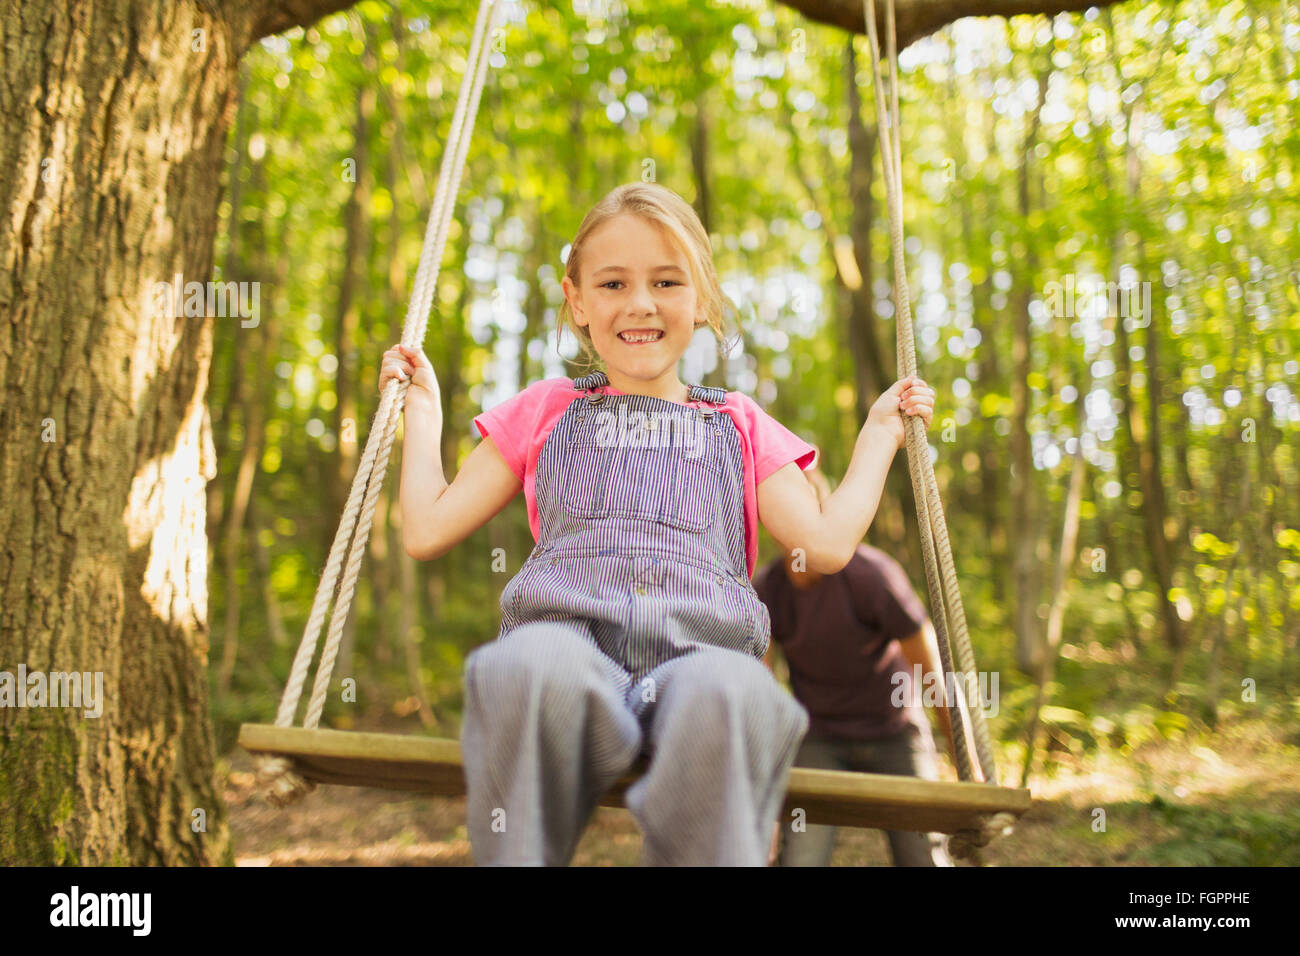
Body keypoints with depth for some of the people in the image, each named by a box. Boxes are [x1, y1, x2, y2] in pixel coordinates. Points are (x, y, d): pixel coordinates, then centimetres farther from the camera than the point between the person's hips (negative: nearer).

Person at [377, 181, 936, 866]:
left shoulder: (739, 425, 28)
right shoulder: (545, 412, 28)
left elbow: (828, 543, 16)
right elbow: (426, 531, 25)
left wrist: (879, 433, 25)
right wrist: (422, 405, 32)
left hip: (699, 651, 0)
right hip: (568, 637, 0)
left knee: (728, 694, -40)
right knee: (529, 667, -39)